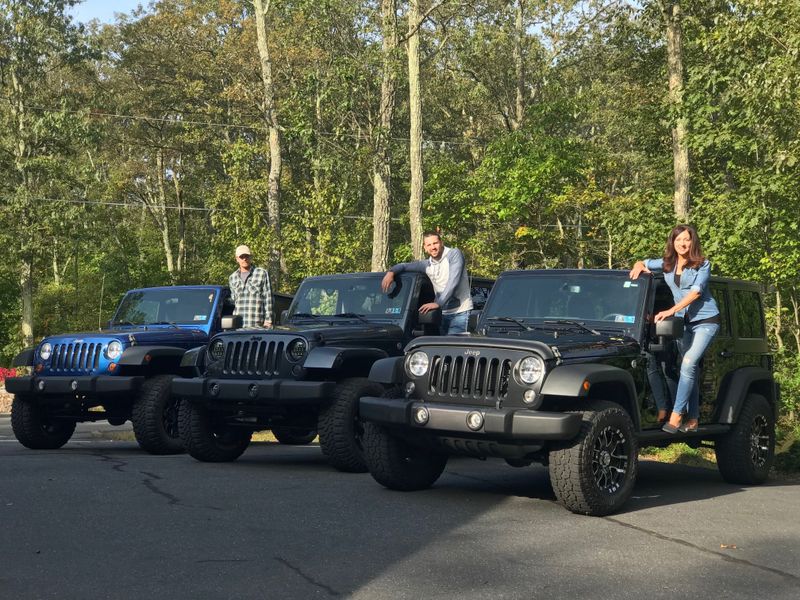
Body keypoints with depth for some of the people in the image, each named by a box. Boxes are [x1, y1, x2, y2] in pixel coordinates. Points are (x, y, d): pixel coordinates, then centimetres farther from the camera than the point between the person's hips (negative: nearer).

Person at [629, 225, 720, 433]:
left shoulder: (702, 265, -7)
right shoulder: (667, 264, 8)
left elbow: (696, 291, -18)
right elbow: (643, 263, 20)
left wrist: (671, 311, -25)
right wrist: (639, 267, -6)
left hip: (706, 320, -6)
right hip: (683, 322, 6)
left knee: (688, 363, -20)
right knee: (689, 368, 4)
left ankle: (676, 415, -24)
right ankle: (693, 419, 6)